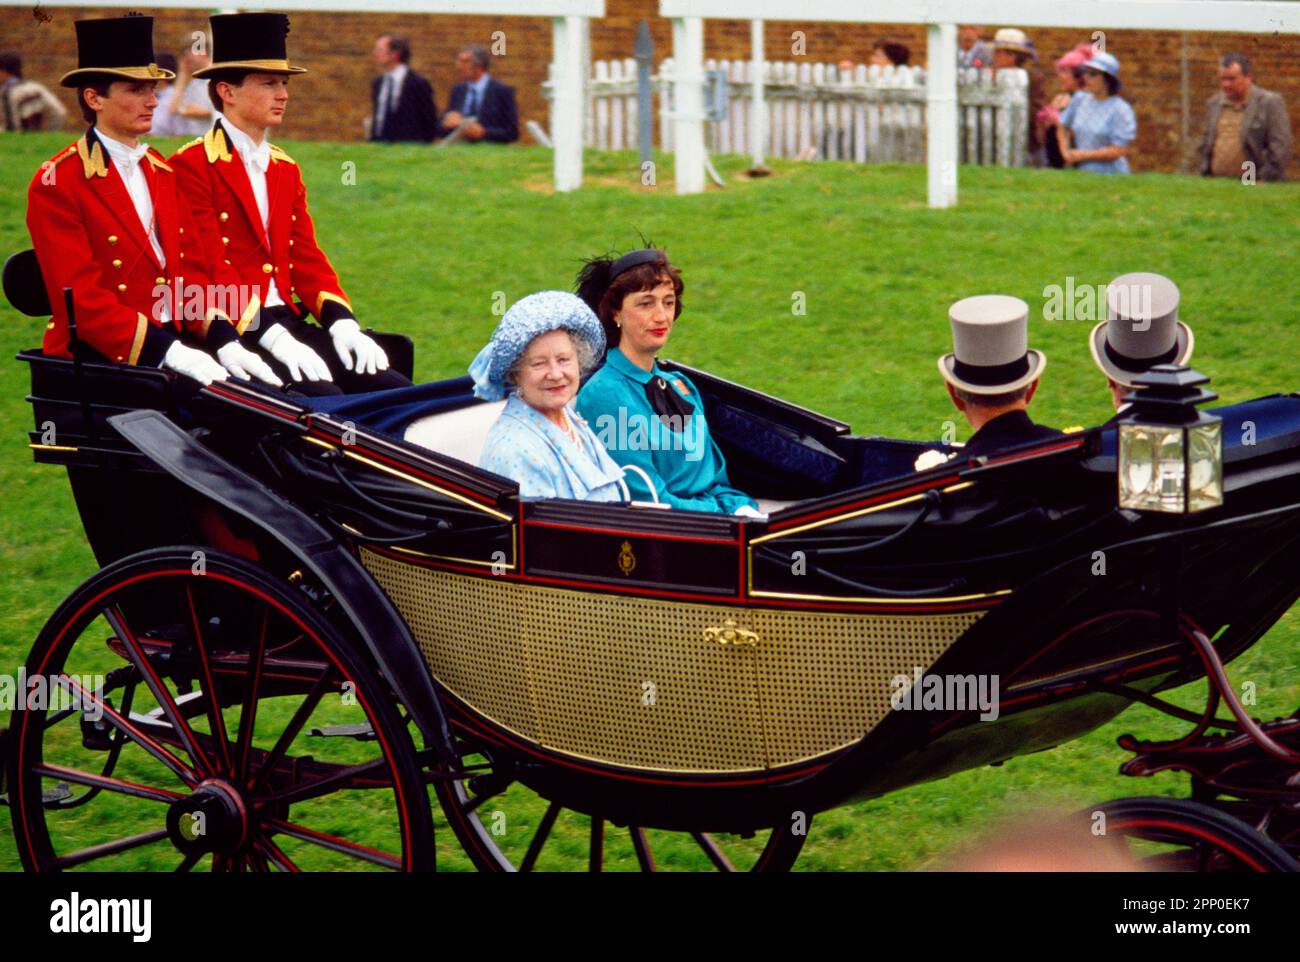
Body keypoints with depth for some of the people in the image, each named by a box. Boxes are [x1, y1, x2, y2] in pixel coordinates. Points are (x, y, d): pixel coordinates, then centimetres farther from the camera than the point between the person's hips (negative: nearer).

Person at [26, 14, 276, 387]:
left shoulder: (162, 173, 17)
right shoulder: (55, 184, -6)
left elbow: (191, 269, 15)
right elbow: (82, 300, -13)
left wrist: (225, 342, -4)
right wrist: (170, 352, -22)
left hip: (174, 346, 7)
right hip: (99, 358, -7)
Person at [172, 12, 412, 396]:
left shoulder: (286, 170, 20)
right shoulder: (191, 166, -5)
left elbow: (307, 258, 15)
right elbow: (211, 269, -11)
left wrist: (341, 321, -4)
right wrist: (271, 337, -22)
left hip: (289, 321, 7)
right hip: (235, 333, -7)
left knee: (398, 392, -12)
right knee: (324, 399, -30)